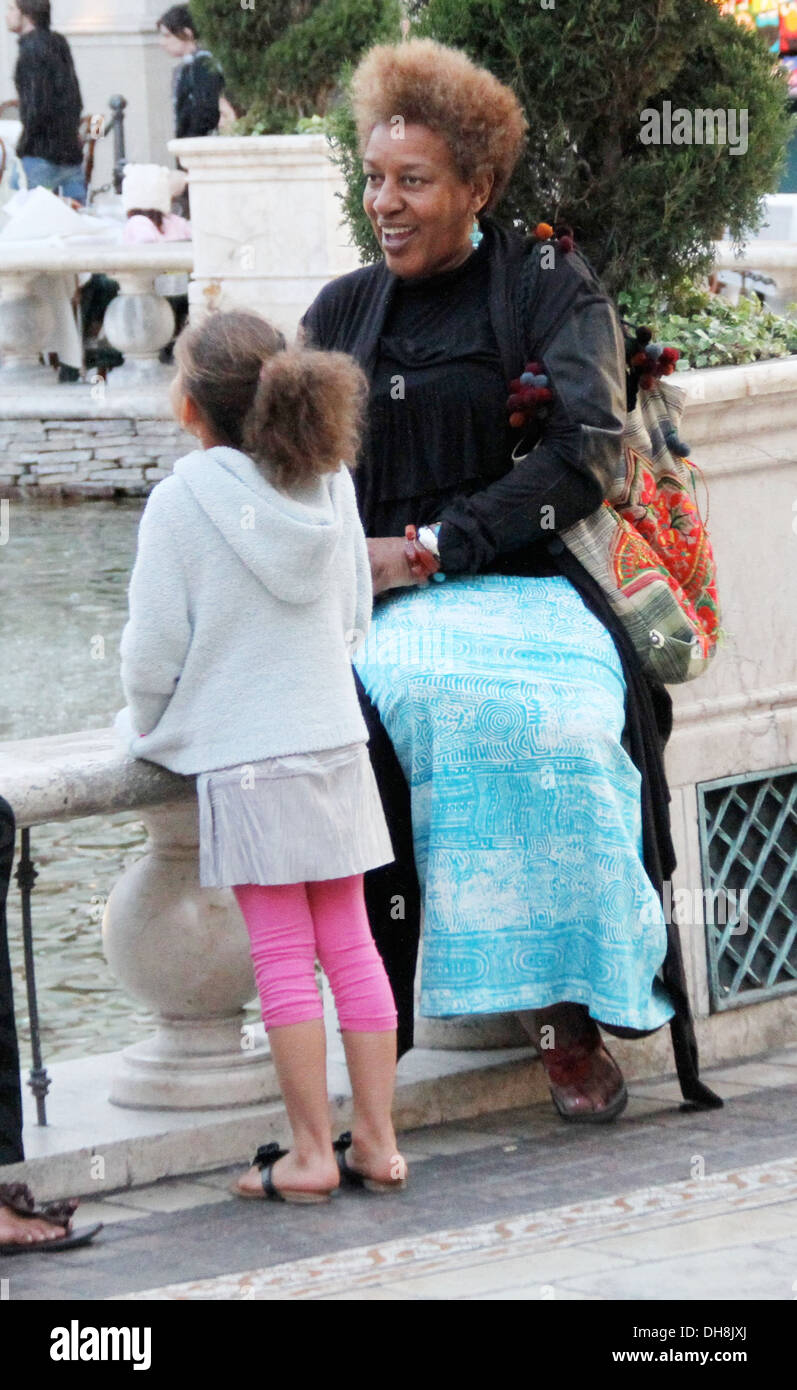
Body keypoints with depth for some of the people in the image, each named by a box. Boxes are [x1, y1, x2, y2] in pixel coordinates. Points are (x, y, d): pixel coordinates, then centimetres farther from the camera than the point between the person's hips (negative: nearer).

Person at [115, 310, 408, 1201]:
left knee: (283, 956, 0)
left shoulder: (183, 501, -11)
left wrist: (145, 726, 11)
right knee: (350, 944, 10)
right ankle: (376, 1143, 12)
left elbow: (154, 651, -7)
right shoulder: (329, 485, 4)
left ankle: (310, 1154, 3)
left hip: (243, 759, -5)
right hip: (337, 745, 5)